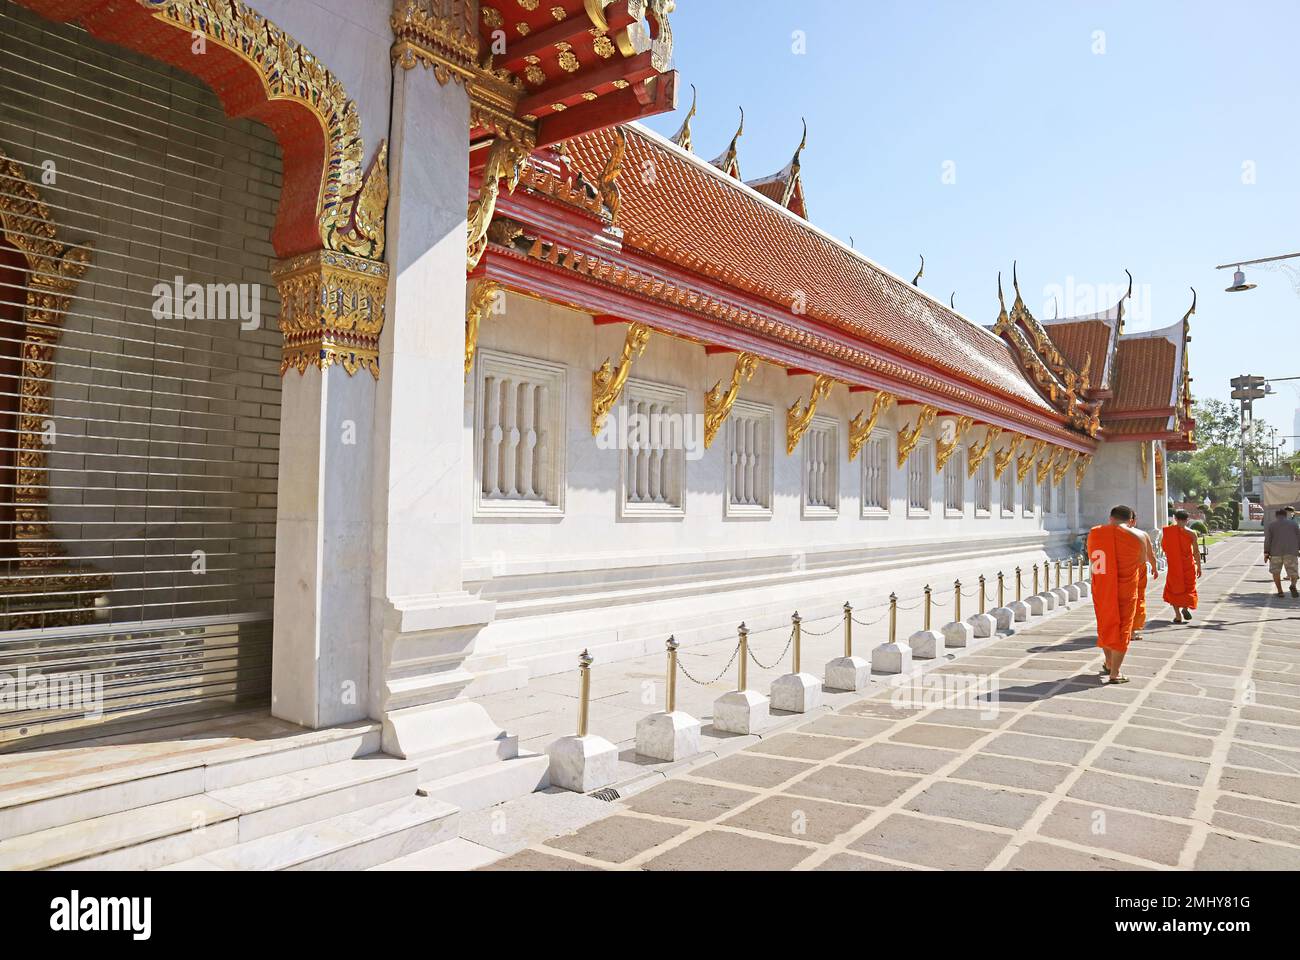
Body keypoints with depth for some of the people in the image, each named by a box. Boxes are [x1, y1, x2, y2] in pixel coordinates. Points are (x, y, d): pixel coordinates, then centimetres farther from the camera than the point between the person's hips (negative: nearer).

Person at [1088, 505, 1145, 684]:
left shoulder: (1094, 533, -2)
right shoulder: (1136, 538, -9)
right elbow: (1141, 561, 7)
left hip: (1100, 589, 3)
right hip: (1124, 591, -3)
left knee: (1105, 625, 20)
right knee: (1121, 628, 7)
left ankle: (1109, 664, 34)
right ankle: (1115, 673, 7)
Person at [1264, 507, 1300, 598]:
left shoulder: (1271, 525, 8)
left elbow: (1267, 540, 1)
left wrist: (1266, 553, 2)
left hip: (1275, 553, 0)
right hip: (1291, 553, 0)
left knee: (1276, 572, 16)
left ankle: (1280, 591, 10)